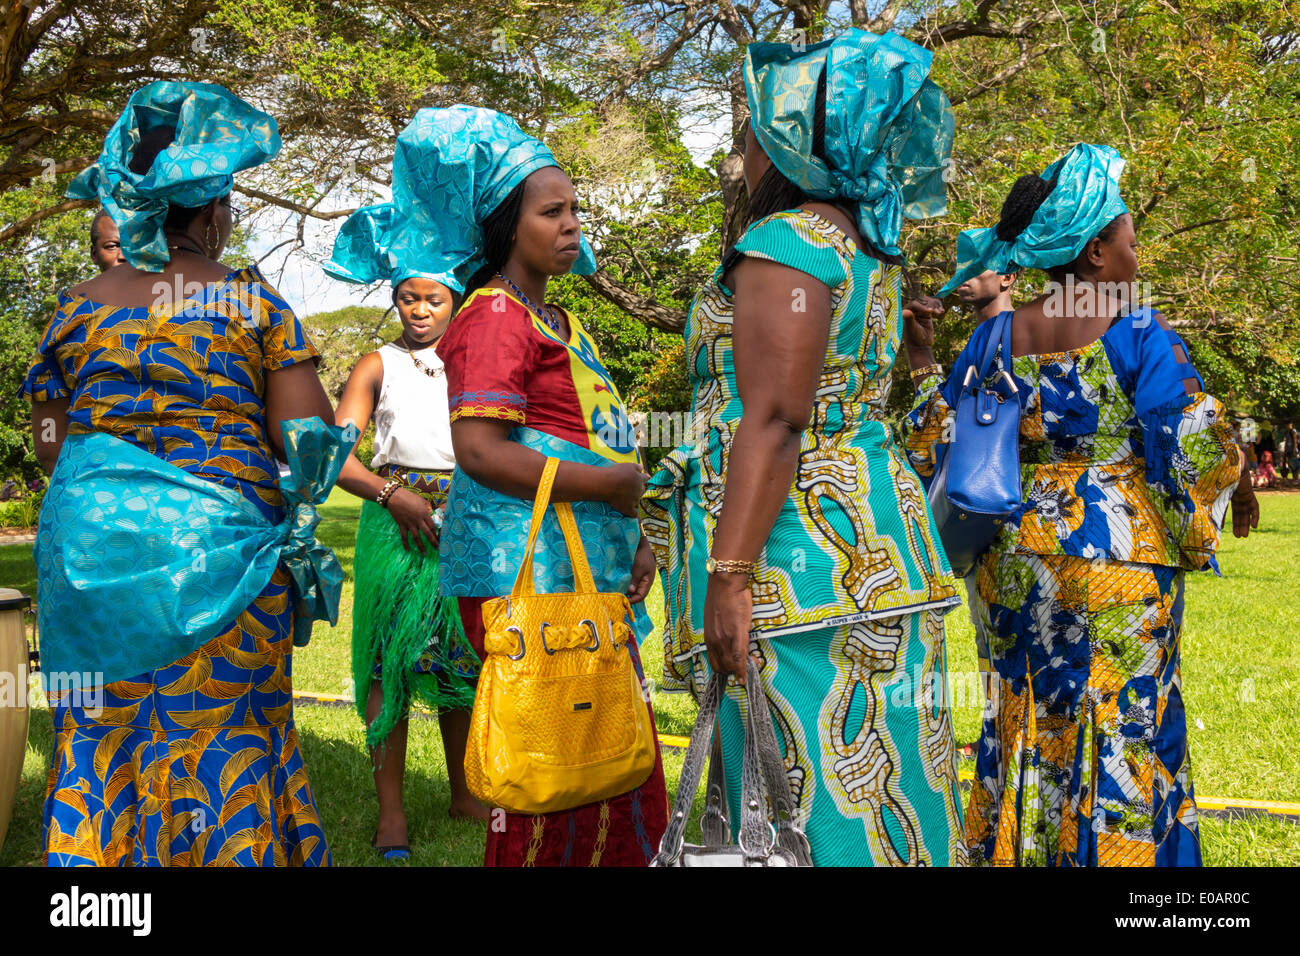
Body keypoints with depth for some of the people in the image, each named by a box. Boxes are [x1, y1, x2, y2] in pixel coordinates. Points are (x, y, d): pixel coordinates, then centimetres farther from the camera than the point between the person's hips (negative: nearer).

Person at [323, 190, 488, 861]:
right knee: (390, 658, -3)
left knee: (461, 656, 10)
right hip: (396, 521, -3)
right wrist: (393, 493, -14)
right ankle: (390, 811, 4)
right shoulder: (378, 366, 5)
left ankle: (463, 792, 24)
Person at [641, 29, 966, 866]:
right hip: (873, 537, 10)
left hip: (801, 545, -10)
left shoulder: (785, 244, -12)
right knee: (873, 772, 14)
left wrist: (729, 575, -22)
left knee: (809, 788, -3)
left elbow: (772, 420, -20)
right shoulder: (868, 249, 16)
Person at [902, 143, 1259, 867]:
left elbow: (935, 450, 5)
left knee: (1027, 721, 16)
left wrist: (923, 363, 15)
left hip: (1014, 561, 5)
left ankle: (1017, 850, 25)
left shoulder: (993, 338, 2)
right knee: (1124, 724, 6)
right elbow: (1195, 454, -11)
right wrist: (1236, 489, 9)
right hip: (1121, 563, -4)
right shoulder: (1141, 336, -10)